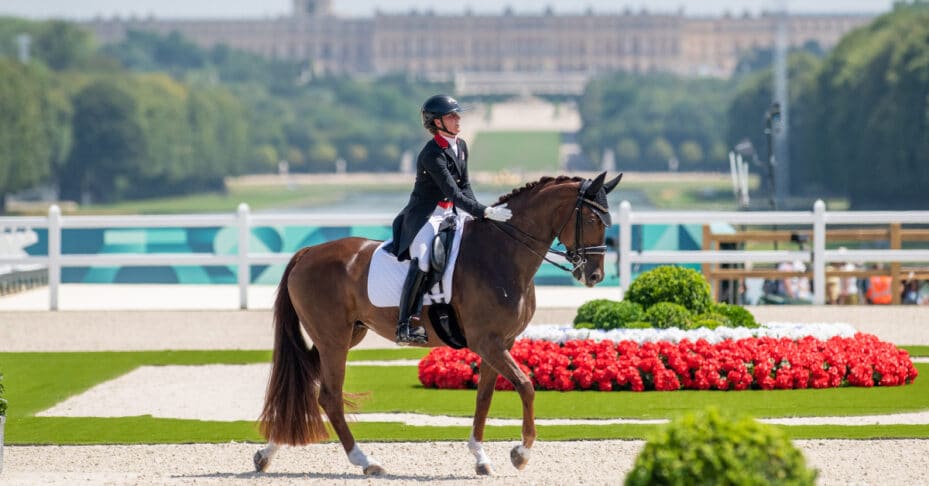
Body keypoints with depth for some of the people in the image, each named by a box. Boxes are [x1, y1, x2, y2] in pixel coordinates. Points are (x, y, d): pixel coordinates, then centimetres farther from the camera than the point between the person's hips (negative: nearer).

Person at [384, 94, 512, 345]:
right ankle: (405, 326, -31)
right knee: (422, 261, -29)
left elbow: (464, 186, 14)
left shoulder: (461, 147, 9)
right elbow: (453, 193, -25)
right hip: (424, 217, -10)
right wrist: (485, 212, -30)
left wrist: (478, 214, -2)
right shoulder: (432, 154, -19)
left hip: (449, 215, 10)